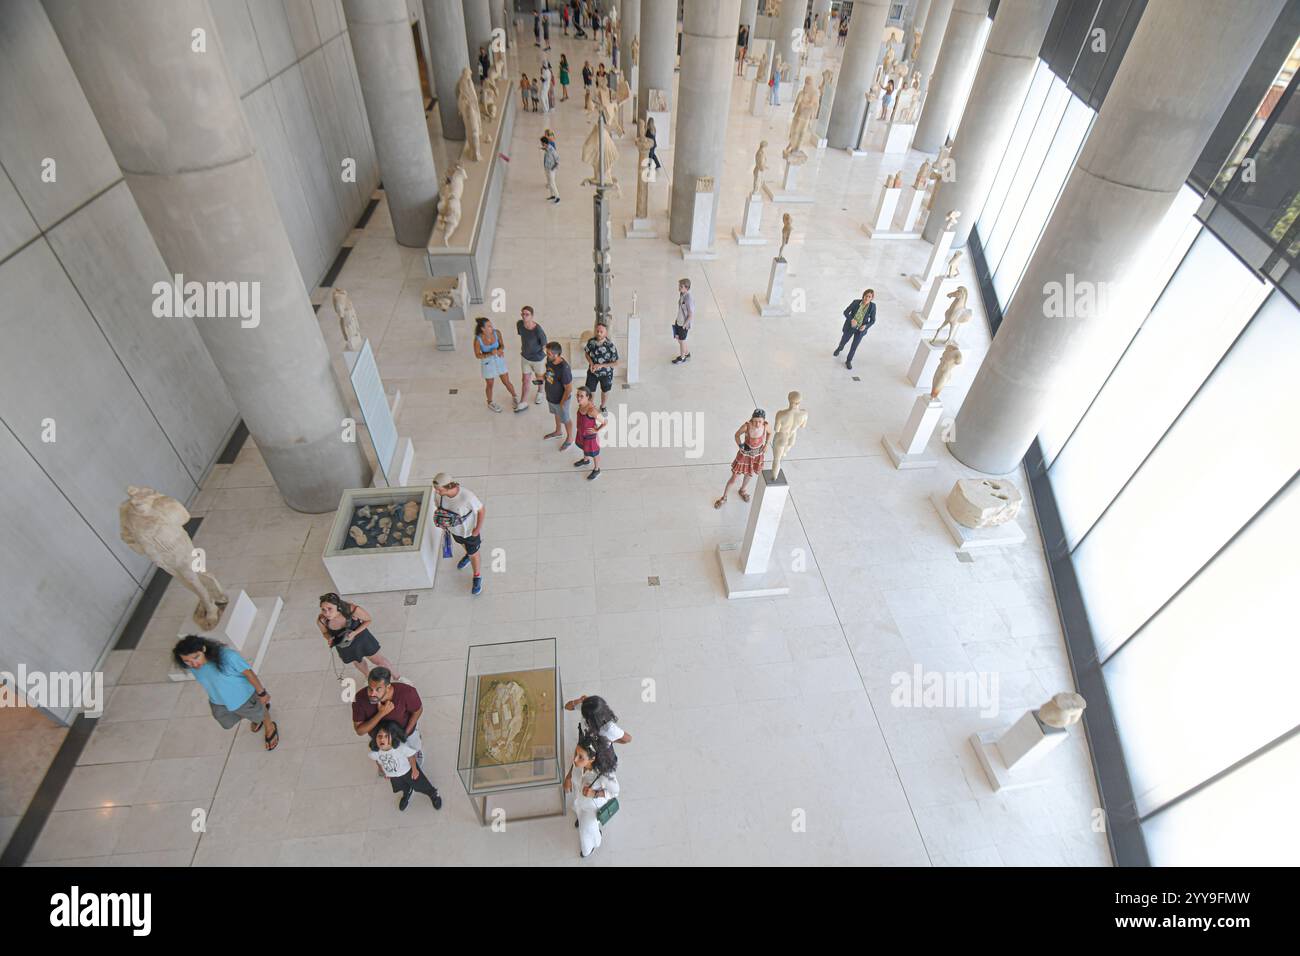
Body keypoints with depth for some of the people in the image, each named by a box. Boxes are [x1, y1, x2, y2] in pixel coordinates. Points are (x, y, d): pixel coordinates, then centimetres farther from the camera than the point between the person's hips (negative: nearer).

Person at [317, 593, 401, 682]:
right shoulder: (321, 620, -32)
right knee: (357, 662, 31)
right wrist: (329, 639, -29)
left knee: (379, 660, 16)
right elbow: (325, 633, -8)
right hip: (343, 644, 2)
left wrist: (355, 633, -32)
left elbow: (369, 620, -19)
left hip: (361, 637, -2)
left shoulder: (354, 610, -40)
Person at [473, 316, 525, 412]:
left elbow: (501, 345, -2)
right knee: (490, 384, 17)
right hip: (487, 363, -2)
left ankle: (514, 397, 42)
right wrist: (490, 354, -30)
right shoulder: (478, 339, -25)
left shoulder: (497, 333, -19)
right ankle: (490, 403, 44)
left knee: (507, 382, 14)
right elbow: (478, 355, -14)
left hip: (499, 360, 2)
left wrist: (500, 350, -25)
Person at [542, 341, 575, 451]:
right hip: (550, 396, 7)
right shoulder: (549, 359, -15)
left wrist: (562, 403, -18)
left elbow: (569, 389, -27)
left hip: (560, 399, -7)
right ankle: (558, 432, 58)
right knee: (556, 414, 31)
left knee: (565, 419, 17)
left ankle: (569, 438, 42)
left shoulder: (564, 369, -38)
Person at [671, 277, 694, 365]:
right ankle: (687, 354, 40)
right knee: (678, 337, 21)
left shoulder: (689, 299, -27)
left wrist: (684, 325, -18)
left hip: (684, 324, -9)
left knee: (682, 340, 8)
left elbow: (691, 315, -23)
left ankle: (682, 358, 30)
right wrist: (677, 320, 16)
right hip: (678, 321, 9)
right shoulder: (681, 294, -1)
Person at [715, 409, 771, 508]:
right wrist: (741, 446, -25)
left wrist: (766, 445, -12)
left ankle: (742, 490, 60)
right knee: (734, 479, 9)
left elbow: (770, 433, -1)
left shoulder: (766, 426, -26)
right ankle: (724, 498, 34)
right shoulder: (747, 426, -32)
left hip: (757, 455, 3)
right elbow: (737, 435, -12)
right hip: (744, 455, -2)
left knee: (749, 475, 29)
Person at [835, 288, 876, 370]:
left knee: (854, 346, 10)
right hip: (850, 326, 0)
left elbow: (872, 320, -10)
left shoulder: (872, 306, -18)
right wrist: (851, 320, -31)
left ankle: (848, 361, 35)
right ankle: (839, 348, 59)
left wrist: (866, 326, -29)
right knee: (843, 341, 22)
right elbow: (845, 312, -13)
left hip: (860, 329, 0)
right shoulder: (856, 302, -20)